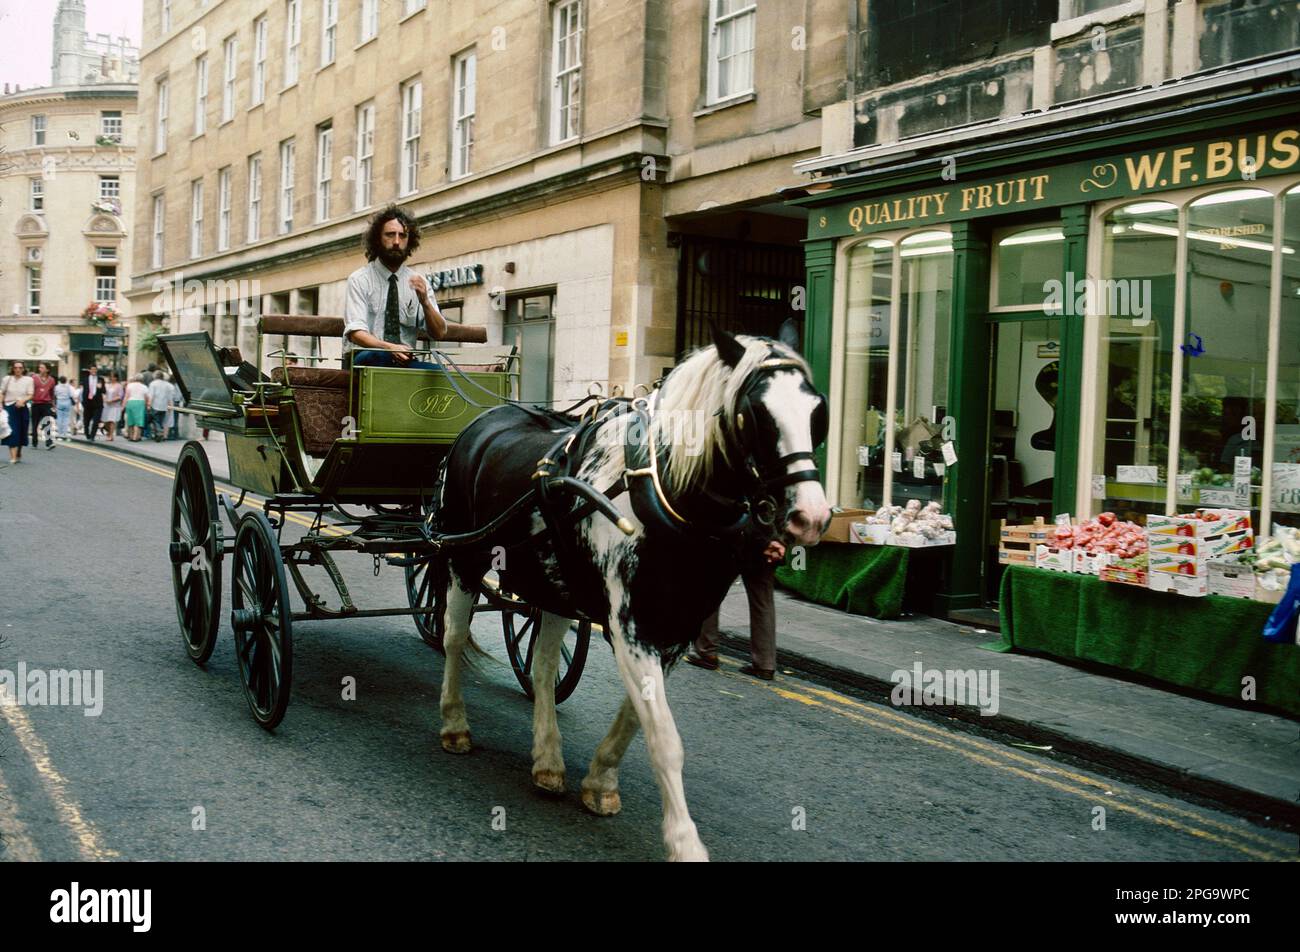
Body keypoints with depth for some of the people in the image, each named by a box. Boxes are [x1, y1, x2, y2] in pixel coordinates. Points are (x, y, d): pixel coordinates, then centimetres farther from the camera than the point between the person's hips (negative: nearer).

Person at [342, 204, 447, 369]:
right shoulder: (359, 279, 1)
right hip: (366, 360, -3)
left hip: (405, 360, 3)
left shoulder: (418, 283, 11)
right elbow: (355, 332, -11)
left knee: (437, 372, -29)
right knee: (373, 356, -39)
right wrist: (388, 347, -30)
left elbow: (439, 333, 4)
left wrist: (425, 302, -14)